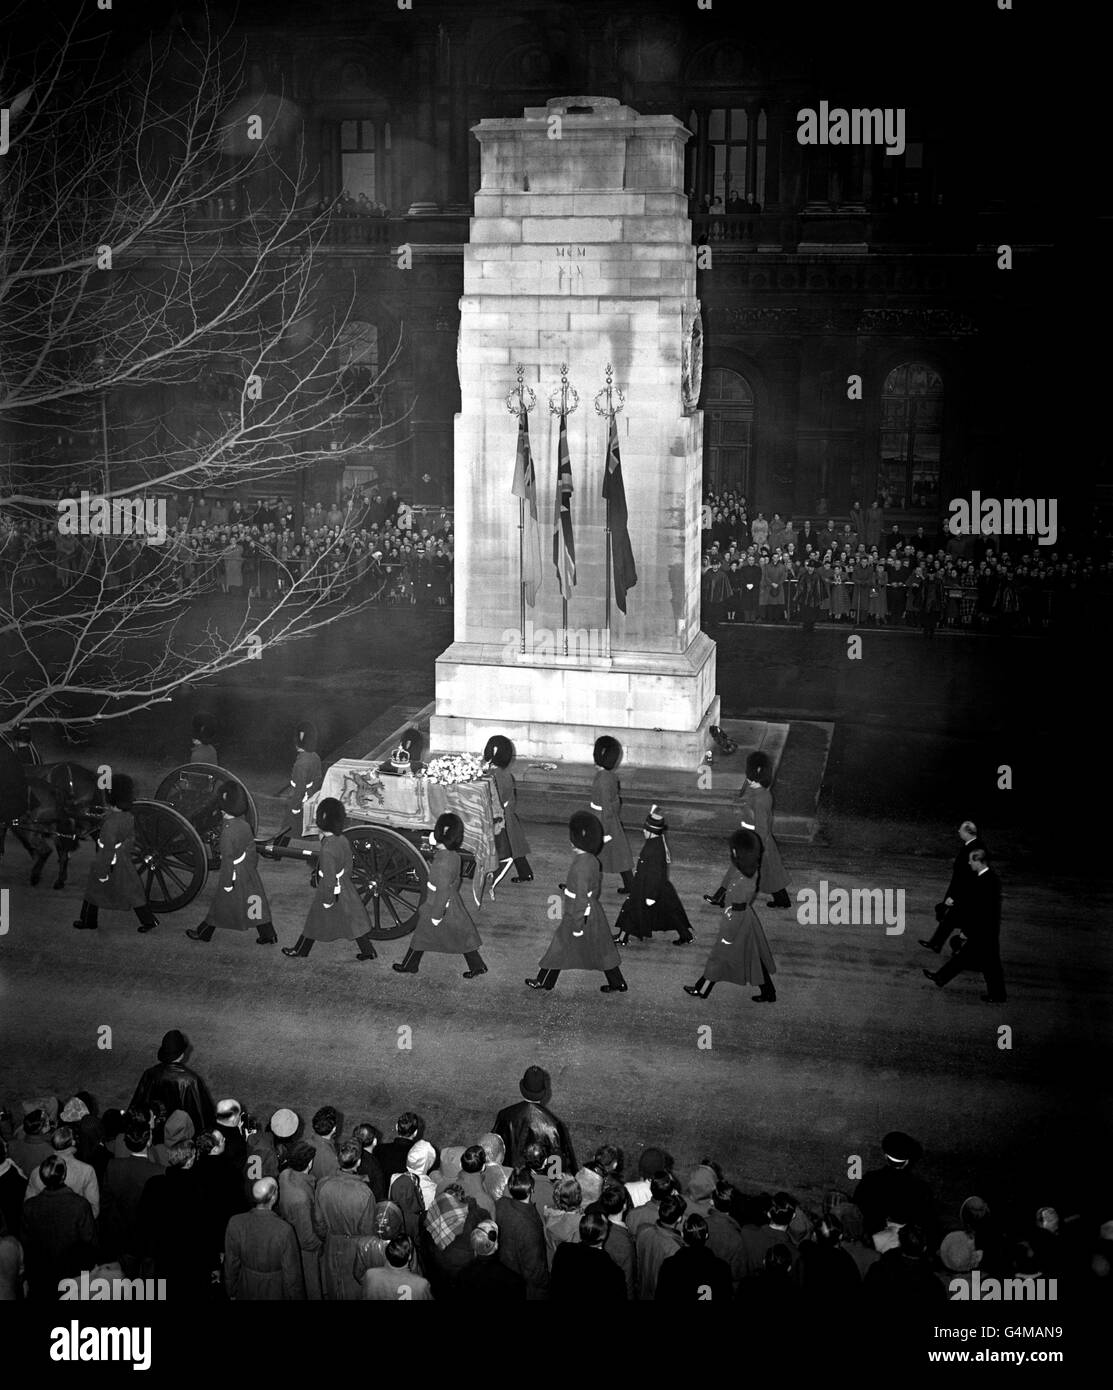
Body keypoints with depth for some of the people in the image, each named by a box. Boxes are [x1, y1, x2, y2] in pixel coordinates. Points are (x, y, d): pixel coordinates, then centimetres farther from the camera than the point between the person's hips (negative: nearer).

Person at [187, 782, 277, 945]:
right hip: (249, 870, 6)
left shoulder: (227, 831, -25)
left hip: (234, 872, -6)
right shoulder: (245, 825, -4)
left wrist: (227, 883, -15)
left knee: (221, 903, 9)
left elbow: (228, 858, -21)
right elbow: (252, 850, 7)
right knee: (255, 901, 11)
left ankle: (203, 933, 26)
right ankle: (268, 935, 15)